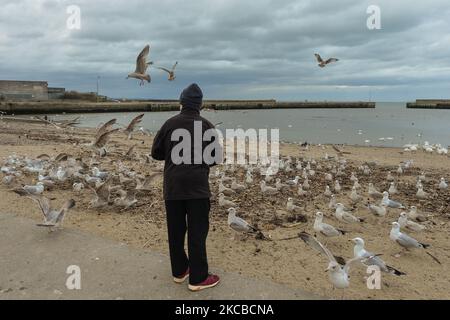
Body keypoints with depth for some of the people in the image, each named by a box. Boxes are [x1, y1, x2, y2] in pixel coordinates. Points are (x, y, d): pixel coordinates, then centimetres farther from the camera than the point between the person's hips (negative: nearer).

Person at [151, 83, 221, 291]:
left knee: (175, 231, 14)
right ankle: (198, 278, 11)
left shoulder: (170, 124, 0)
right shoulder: (206, 126, -5)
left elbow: (156, 153, 4)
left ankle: (179, 271, 27)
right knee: (197, 232, 4)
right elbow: (215, 158, -1)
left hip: (172, 187, 3)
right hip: (197, 187, -2)